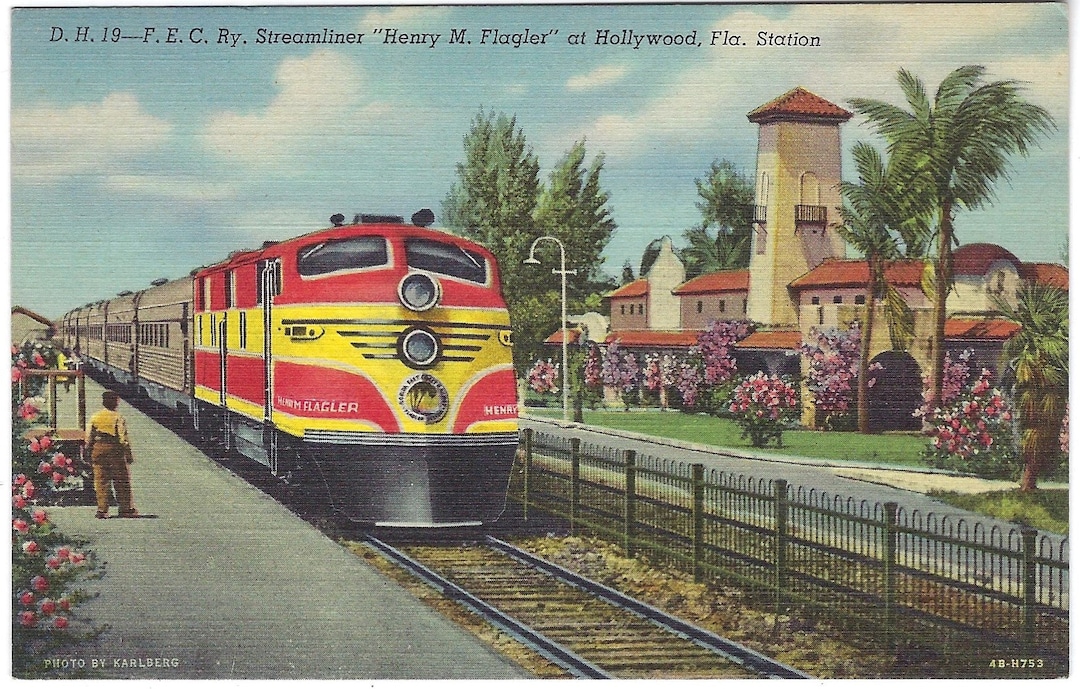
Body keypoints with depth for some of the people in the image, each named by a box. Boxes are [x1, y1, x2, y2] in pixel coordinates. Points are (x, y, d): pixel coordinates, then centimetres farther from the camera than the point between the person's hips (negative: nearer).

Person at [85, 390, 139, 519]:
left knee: (101, 481, 6)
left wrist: (89, 455, 15)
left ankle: (102, 510, 2)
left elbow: (89, 438, 8)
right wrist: (129, 455, -4)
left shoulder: (94, 418, 6)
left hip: (98, 450, 4)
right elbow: (123, 439, -10)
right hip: (114, 450, -4)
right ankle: (127, 508, 7)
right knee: (122, 481, 4)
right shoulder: (117, 418, -7)